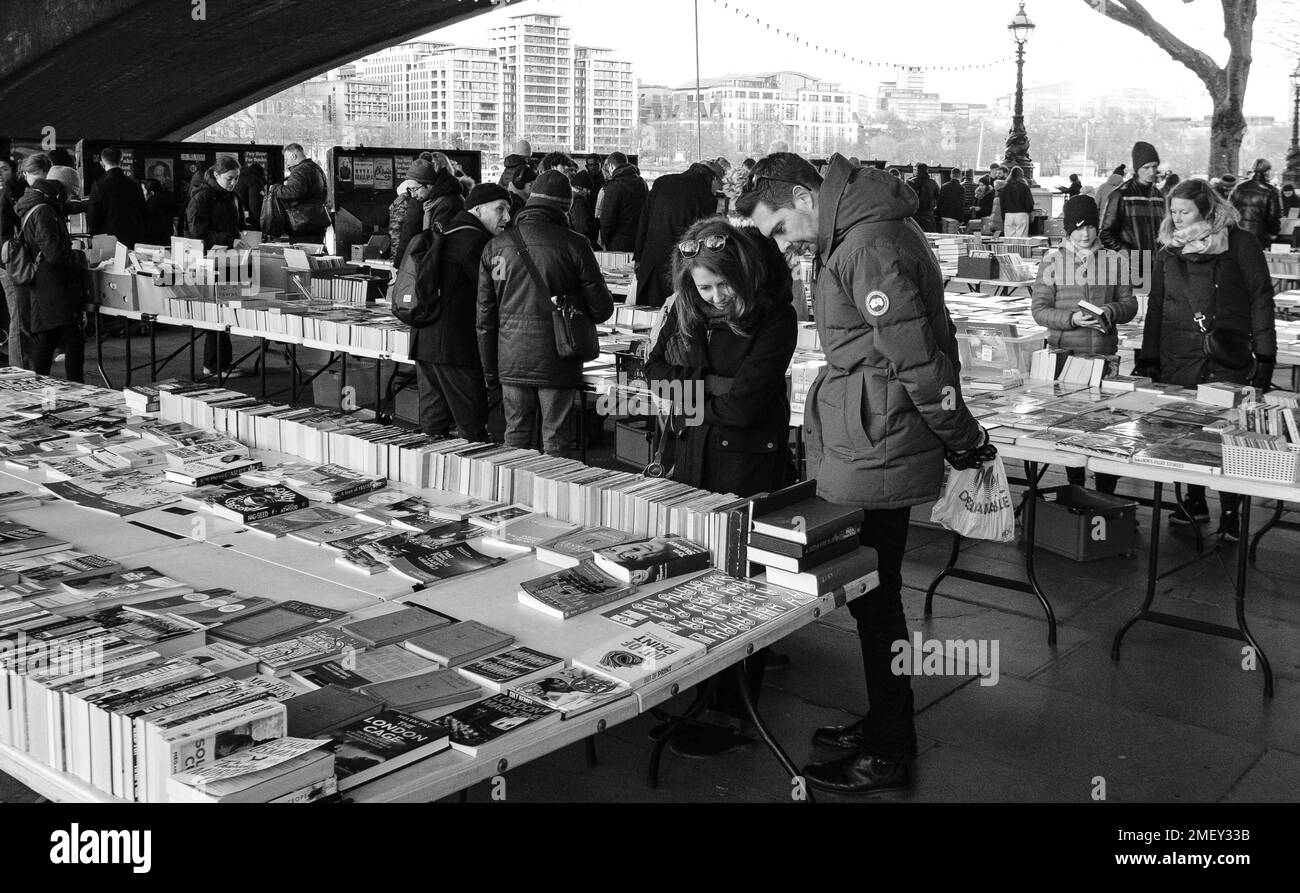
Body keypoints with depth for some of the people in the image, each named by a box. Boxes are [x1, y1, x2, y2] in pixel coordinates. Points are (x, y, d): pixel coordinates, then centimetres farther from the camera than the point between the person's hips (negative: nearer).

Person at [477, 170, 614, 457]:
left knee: (516, 440, 14)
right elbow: (602, 309, -3)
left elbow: (485, 319, 6)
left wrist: (491, 377, 13)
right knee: (556, 444, 4)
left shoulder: (495, 246, 4)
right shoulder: (573, 245, -8)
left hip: (511, 365, 3)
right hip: (556, 365, -3)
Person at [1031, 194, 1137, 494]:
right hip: (1064, 354, -1)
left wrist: (1109, 312, -14)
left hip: (1105, 355, 1)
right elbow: (1040, 309, -2)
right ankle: (1076, 491, 19)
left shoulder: (1114, 259, 6)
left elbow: (1129, 304, 8)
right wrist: (1072, 319, -18)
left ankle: (1105, 494, 11)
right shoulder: (1053, 260, 1)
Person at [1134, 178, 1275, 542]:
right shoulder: (1169, 251, 11)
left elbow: (1261, 300, 0)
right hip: (1177, 360, 4)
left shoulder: (1240, 244, -1)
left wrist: (1264, 357, -5)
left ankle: (1230, 513, 7)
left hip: (1228, 362, -3)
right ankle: (1195, 502, 21)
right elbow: (1155, 307, 15)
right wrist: (1148, 358, 10)